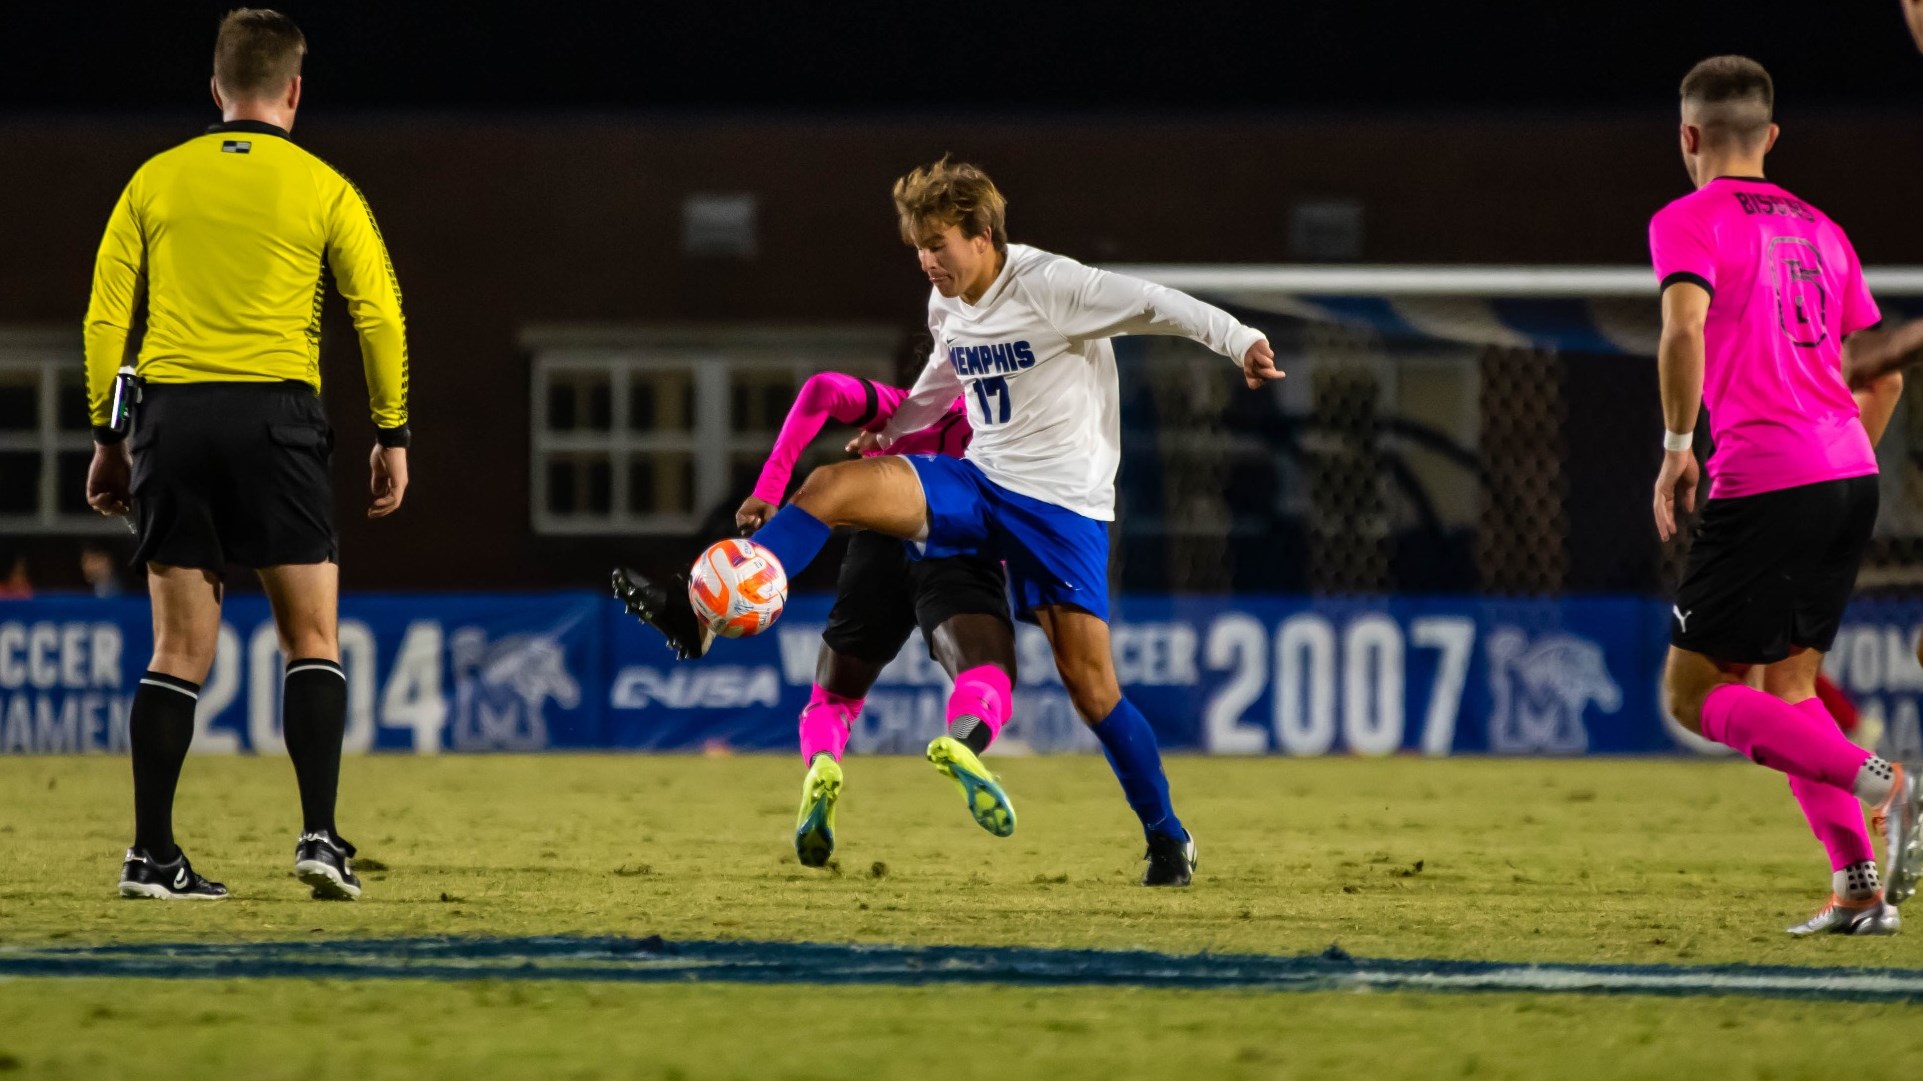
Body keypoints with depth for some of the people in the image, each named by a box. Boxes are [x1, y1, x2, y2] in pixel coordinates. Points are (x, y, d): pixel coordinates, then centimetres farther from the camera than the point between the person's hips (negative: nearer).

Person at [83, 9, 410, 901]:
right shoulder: (322, 189, 4)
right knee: (311, 637, 5)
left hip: (170, 412, 2)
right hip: (276, 411, -2)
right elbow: (380, 315, 1)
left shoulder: (154, 181, 10)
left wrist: (108, 435, 14)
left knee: (180, 650, 6)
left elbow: (106, 316, 9)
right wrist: (391, 436, 8)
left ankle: (151, 854, 2)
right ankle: (319, 836, -7)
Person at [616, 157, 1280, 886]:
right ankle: (701, 616, -15)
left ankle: (1167, 838, 5)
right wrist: (889, 430, 37)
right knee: (834, 486, -13)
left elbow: (1156, 306, -19)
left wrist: (1240, 342, -30)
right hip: (980, 482, 6)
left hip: (1062, 503, -6)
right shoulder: (948, 306, 7)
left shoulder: (1050, 286, -16)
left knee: (1088, 680, -11)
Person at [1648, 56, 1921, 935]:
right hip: (1850, 471, 7)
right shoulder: (1818, 228, 19)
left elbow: (1684, 330, -19)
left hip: (1763, 479, -7)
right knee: (1788, 681, 17)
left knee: (1693, 693, -1)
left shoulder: (1688, 221, -2)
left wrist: (1676, 447, -11)